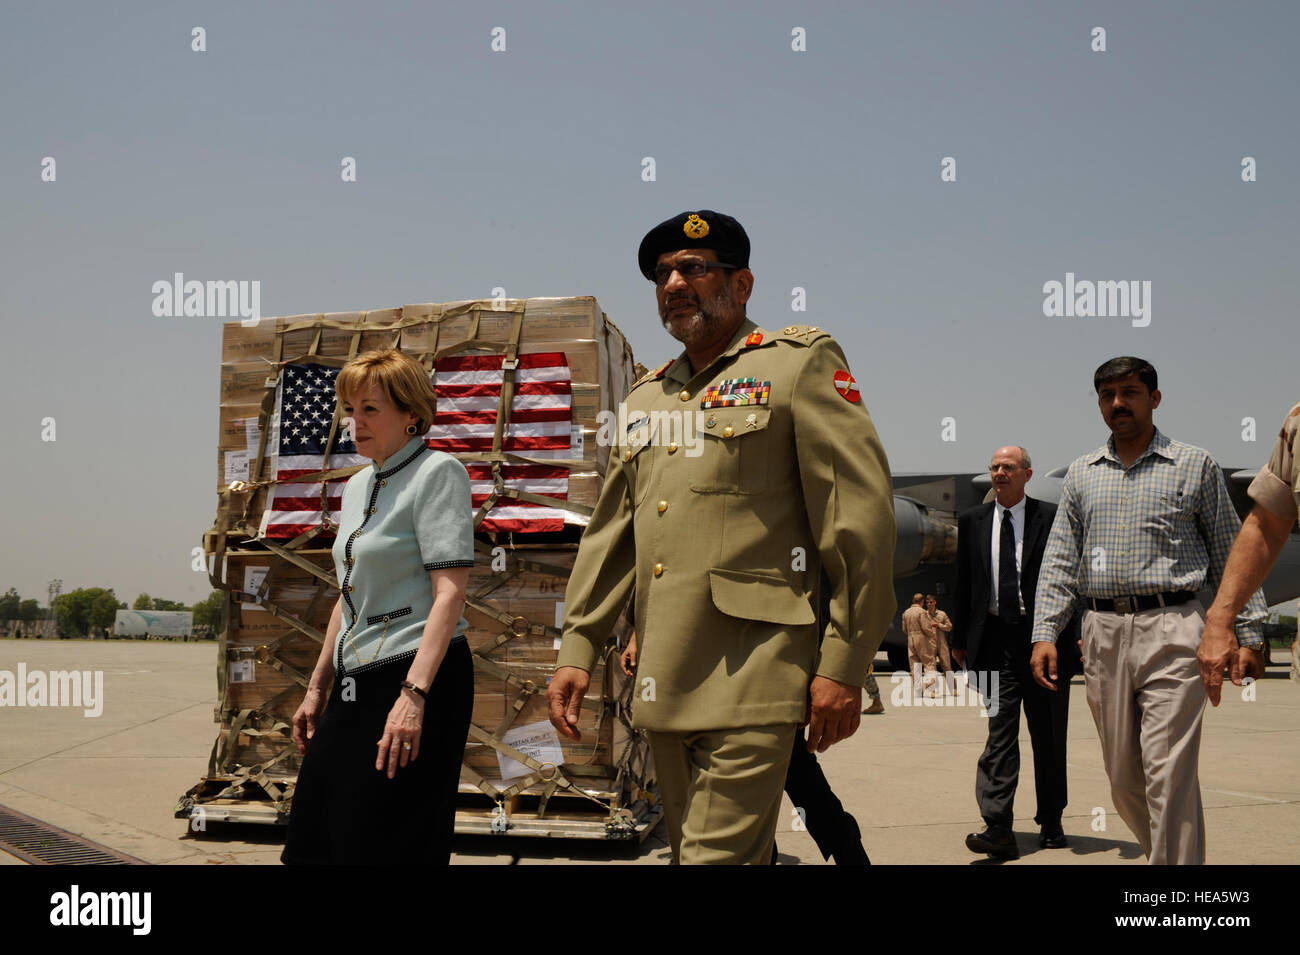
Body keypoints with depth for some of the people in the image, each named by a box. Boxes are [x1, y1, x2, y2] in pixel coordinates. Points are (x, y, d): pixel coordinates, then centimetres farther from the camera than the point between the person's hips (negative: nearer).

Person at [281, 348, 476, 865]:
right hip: (357, 685, 8)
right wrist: (317, 687, 21)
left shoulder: (438, 472, -8)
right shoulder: (357, 486, 16)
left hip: (418, 678, -8)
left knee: (389, 846, -4)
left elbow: (449, 593, -17)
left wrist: (414, 693, -25)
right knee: (312, 839, 9)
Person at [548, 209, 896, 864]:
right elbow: (609, 534, 19)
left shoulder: (801, 363, -1)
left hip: (750, 684, -7)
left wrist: (843, 665, -13)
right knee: (688, 849, 16)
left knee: (719, 855, -12)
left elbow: (861, 517, -8)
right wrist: (577, 648, 9)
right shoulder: (645, 398, 19)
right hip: (663, 686, 7)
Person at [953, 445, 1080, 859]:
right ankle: (998, 828, -10)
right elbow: (964, 584, 13)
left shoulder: (1051, 518, 1)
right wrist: (960, 638, 11)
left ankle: (1050, 823, 23)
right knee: (999, 732, -6)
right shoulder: (971, 521, 10)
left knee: (1049, 737, 9)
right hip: (995, 639, 1)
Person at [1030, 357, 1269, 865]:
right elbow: (1060, 560, 12)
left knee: (1169, 774, -11)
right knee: (1123, 777, 8)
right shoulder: (1081, 473, 15)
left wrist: (1247, 631, 2)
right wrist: (1045, 633, 2)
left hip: (1172, 631, -4)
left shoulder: (1195, 465, 7)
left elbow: (1230, 555, 8)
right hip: (1103, 633, 4)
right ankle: (1167, 853, 27)